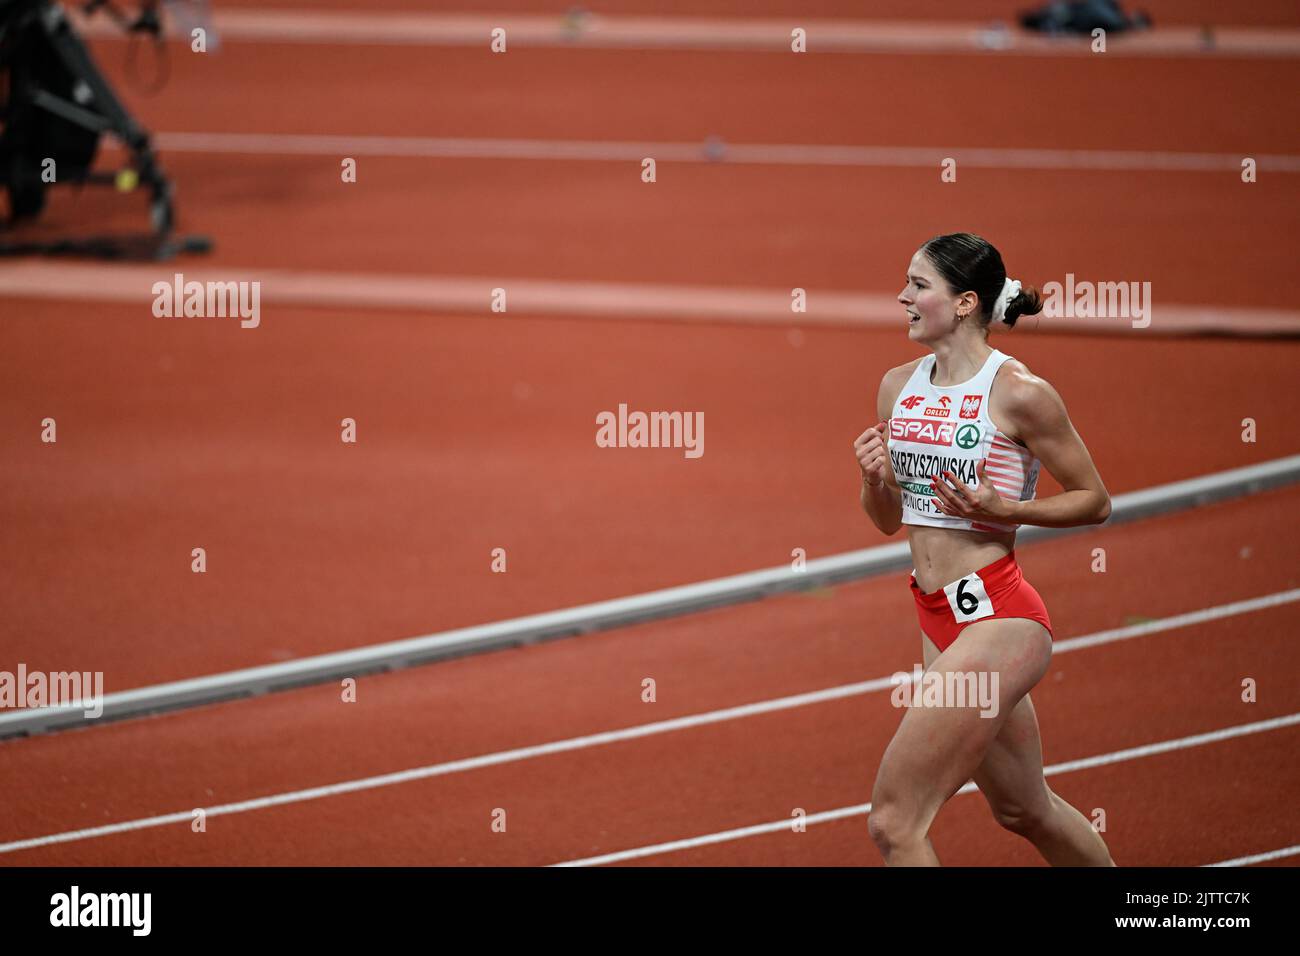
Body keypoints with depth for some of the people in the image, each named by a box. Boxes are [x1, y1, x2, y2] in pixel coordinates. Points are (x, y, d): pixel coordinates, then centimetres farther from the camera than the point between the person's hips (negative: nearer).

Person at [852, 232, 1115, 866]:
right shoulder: (898, 386, 8)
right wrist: (874, 479, -4)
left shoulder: (1019, 394, -12)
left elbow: (1094, 500, -4)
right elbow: (888, 519, 17)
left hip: (996, 617, -8)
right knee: (1025, 810, 21)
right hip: (939, 622, 8)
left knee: (893, 821, -13)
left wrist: (1002, 509, -17)